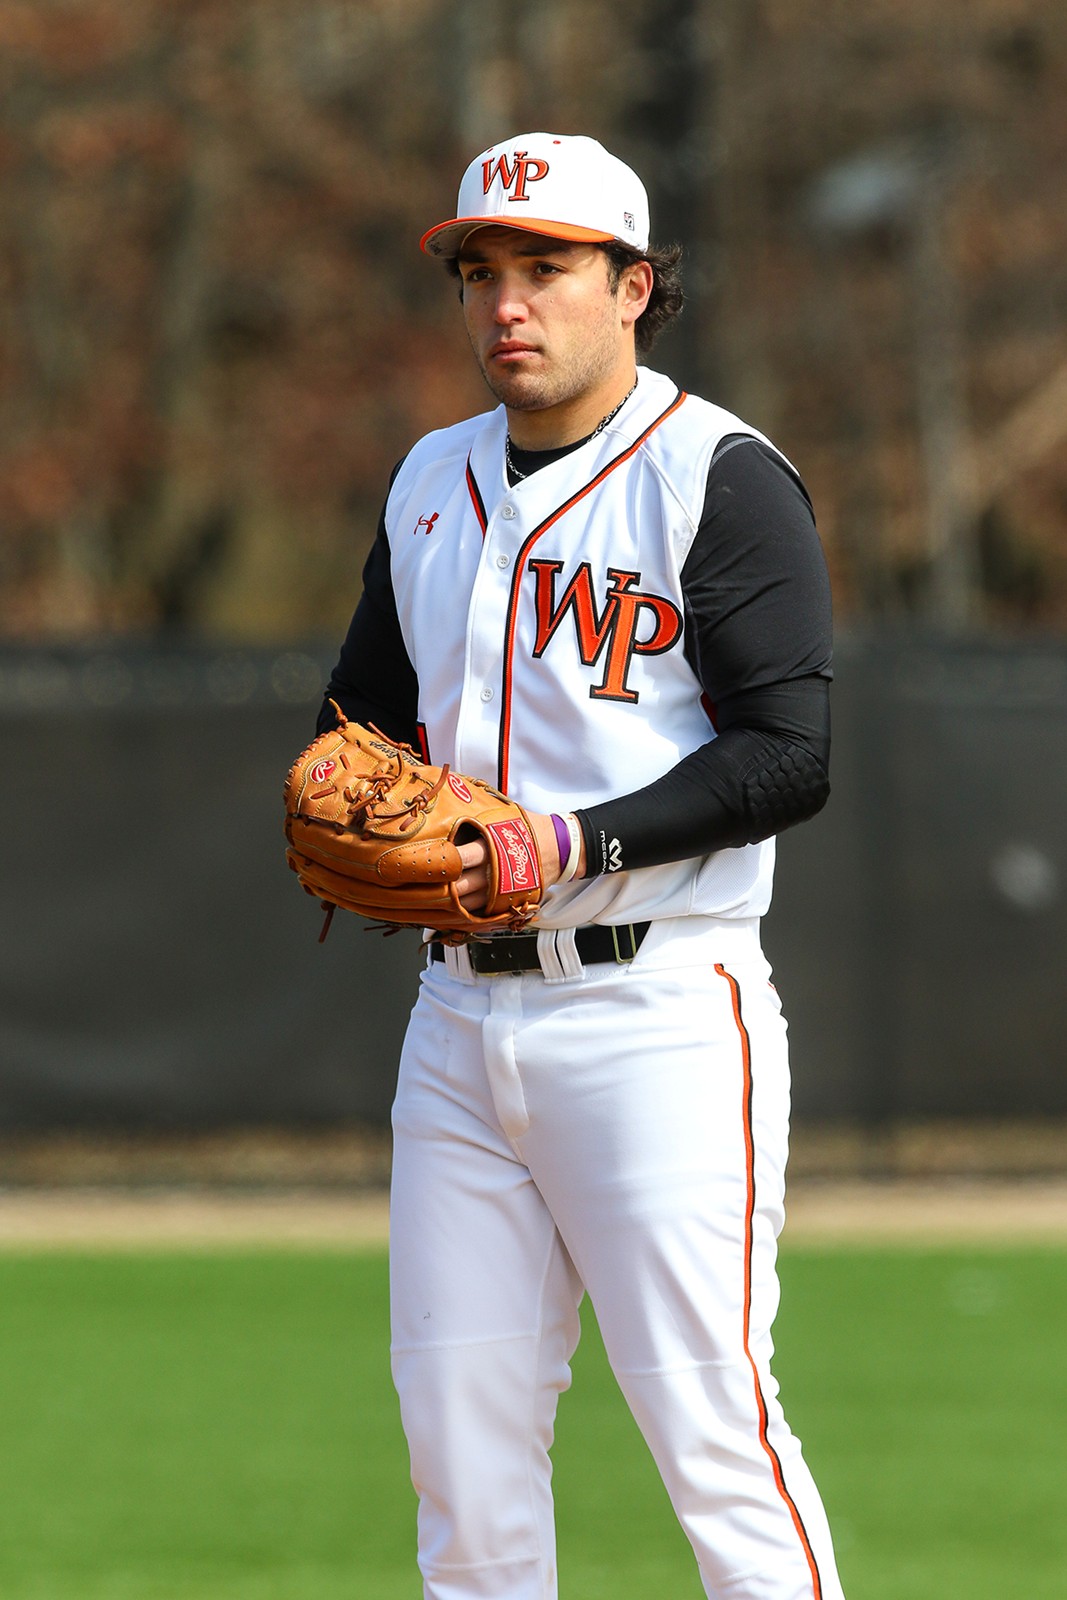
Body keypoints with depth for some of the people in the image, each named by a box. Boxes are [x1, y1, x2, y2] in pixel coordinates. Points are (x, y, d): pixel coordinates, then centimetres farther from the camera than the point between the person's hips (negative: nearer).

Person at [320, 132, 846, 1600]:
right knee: (461, 1430, 5)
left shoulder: (718, 475, -6)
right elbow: (367, 706, 28)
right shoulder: (434, 484, 16)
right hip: (462, 1013, 7)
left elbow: (787, 753, -13)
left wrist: (575, 846, -23)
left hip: (655, 1010, -7)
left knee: (707, 1418, -11)